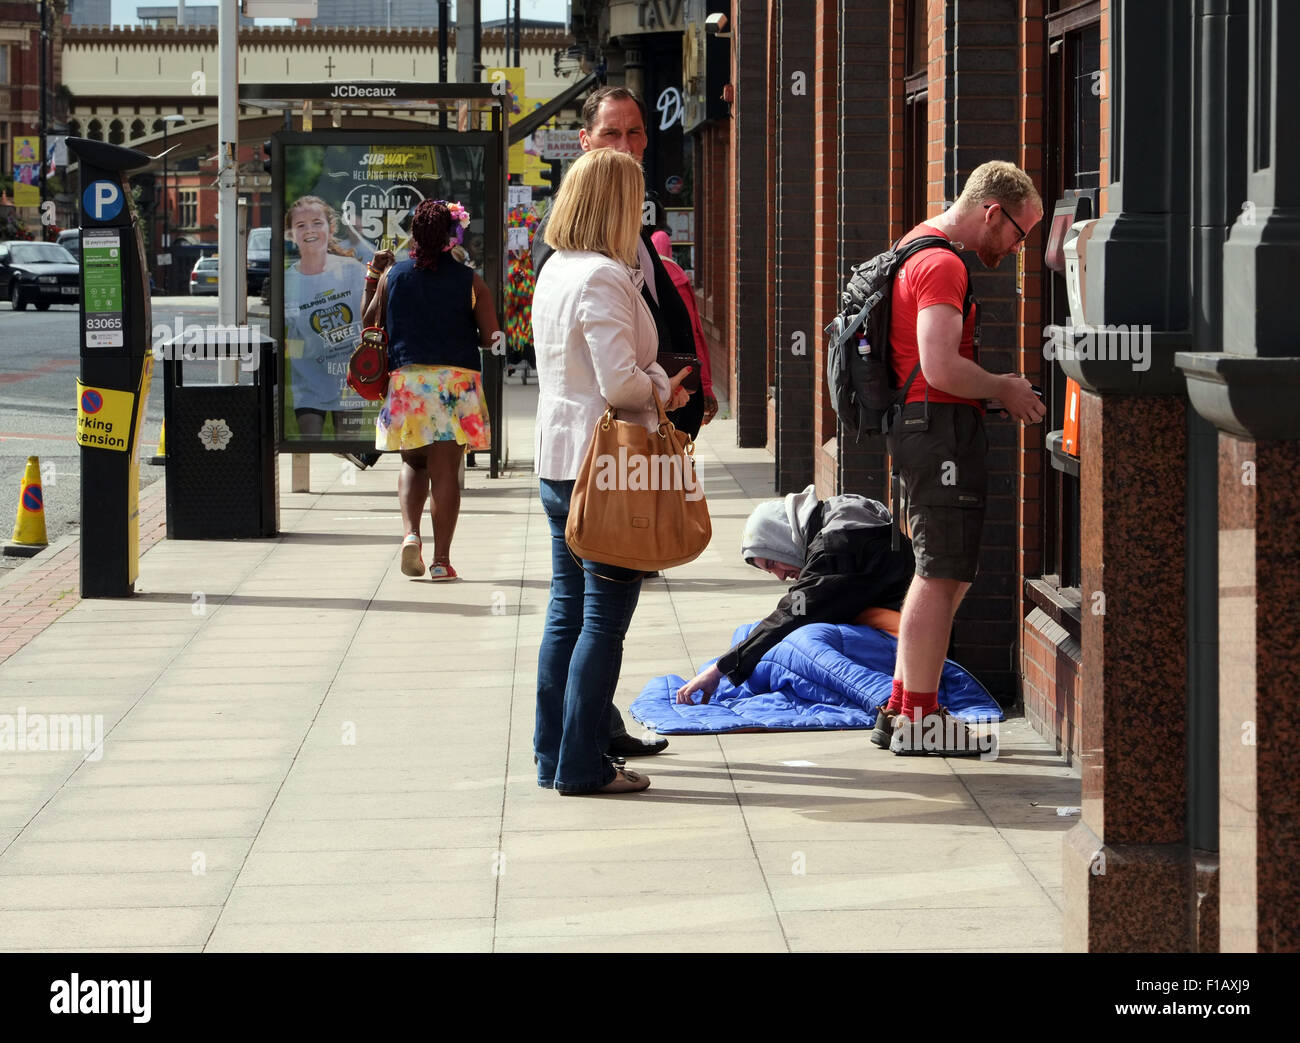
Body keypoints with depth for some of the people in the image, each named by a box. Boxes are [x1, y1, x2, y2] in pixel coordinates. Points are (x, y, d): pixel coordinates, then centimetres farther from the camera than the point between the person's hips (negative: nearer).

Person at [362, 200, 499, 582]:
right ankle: (441, 560, 0)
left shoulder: (391, 276, 1)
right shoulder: (471, 281, -3)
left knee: (413, 463, 18)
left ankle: (411, 534, -6)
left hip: (405, 377, 2)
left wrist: (372, 277, 20)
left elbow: (370, 325, 11)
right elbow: (490, 336, -4)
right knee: (446, 470, 2)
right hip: (457, 379, -2)